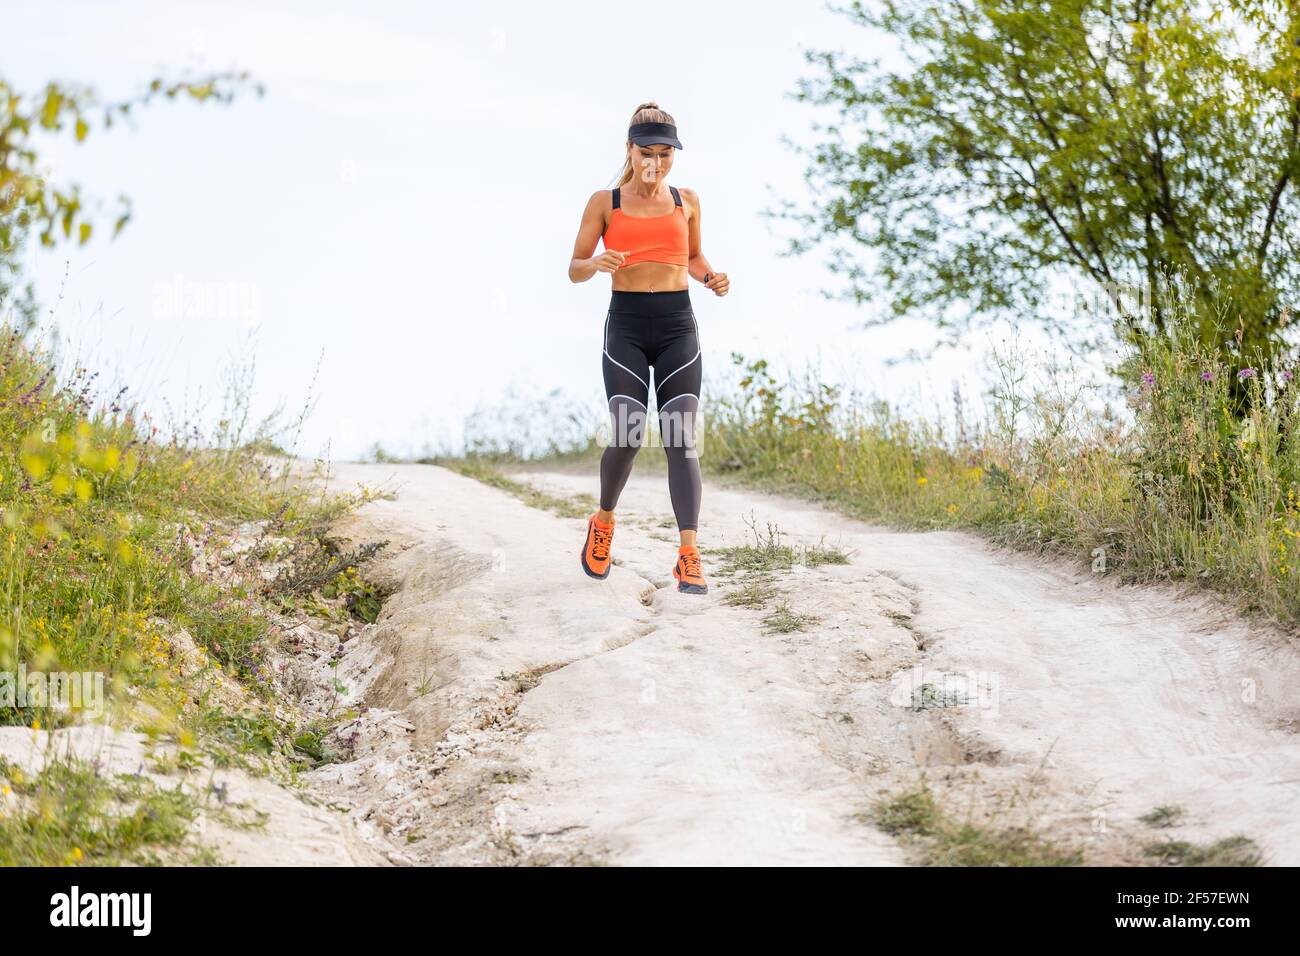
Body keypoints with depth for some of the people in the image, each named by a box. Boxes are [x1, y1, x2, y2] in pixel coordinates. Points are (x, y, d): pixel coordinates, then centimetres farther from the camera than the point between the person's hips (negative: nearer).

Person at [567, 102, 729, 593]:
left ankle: (689, 556, -16)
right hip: (626, 326, -2)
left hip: (678, 326, 2)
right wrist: (597, 264, -19)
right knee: (628, 435, -13)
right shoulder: (605, 202, 4)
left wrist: (712, 277, 5)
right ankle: (603, 522, 17)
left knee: (680, 437, -10)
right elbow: (575, 270, 5)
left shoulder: (687, 200, 11)